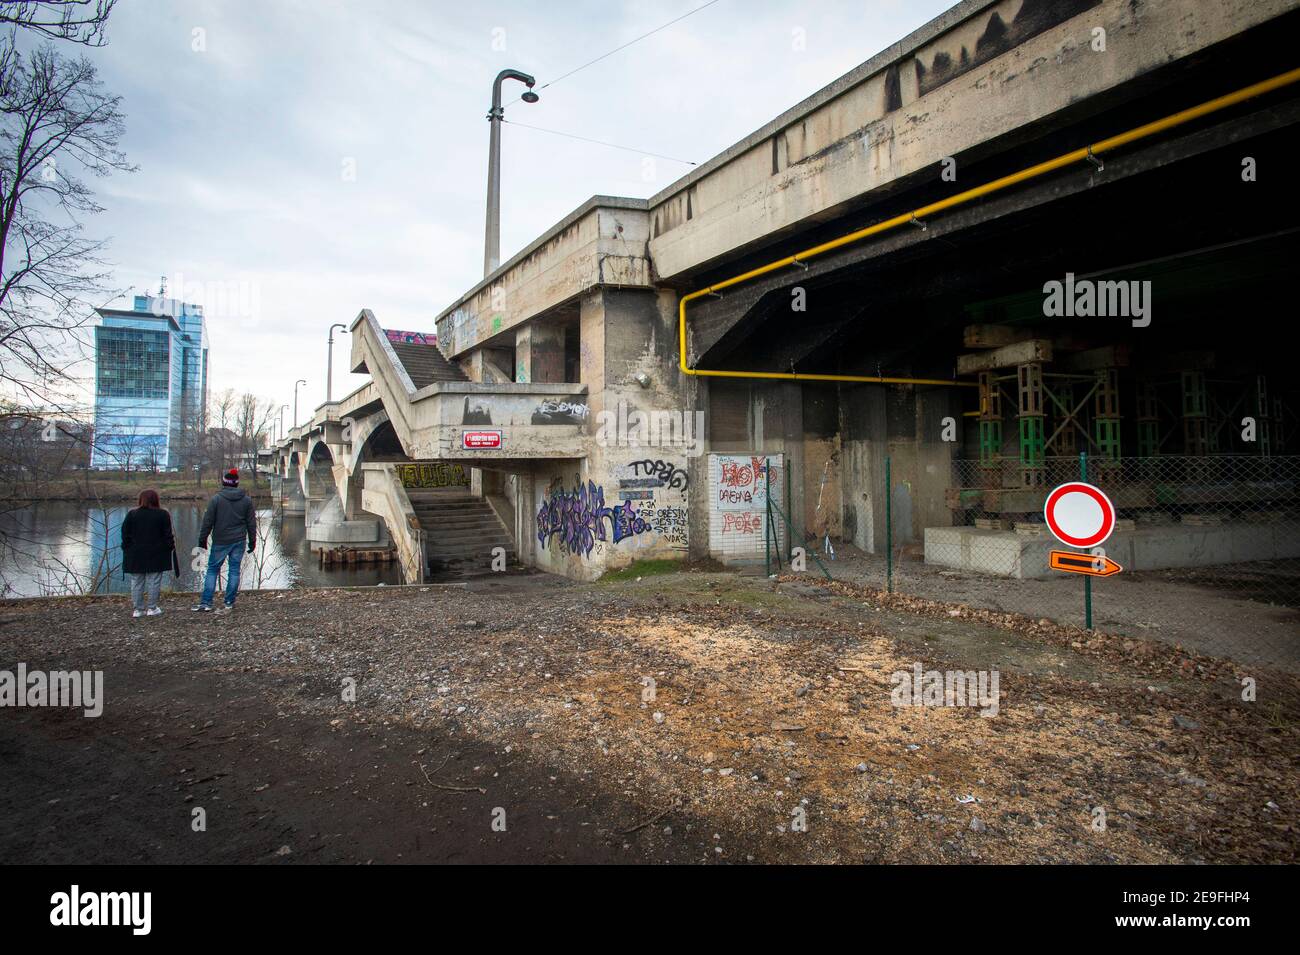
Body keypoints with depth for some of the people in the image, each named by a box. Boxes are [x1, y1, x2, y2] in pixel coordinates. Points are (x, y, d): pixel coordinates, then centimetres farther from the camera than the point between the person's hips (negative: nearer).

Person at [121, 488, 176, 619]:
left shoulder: (131, 515, 0)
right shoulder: (163, 515, -5)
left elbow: (125, 535, 2)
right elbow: (168, 535, -4)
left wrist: (127, 548, 11)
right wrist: (171, 547, 7)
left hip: (135, 555, 2)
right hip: (156, 555, -2)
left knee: (137, 582, 8)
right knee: (154, 581, 4)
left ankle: (137, 609, 11)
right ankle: (152, 608, 5)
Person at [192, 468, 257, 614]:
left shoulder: (216, 499, -7)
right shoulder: (246, 500, 2)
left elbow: (208, 521, -4)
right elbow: (251, 522, 7)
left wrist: (202, 539, 6)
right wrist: (252, 541, 14)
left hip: (220, 541, -2)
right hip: (239, 541, 2)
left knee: (212, 570, 7)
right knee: (234, 570, 6)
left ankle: (206, 603, 5)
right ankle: (229, 603, 8)